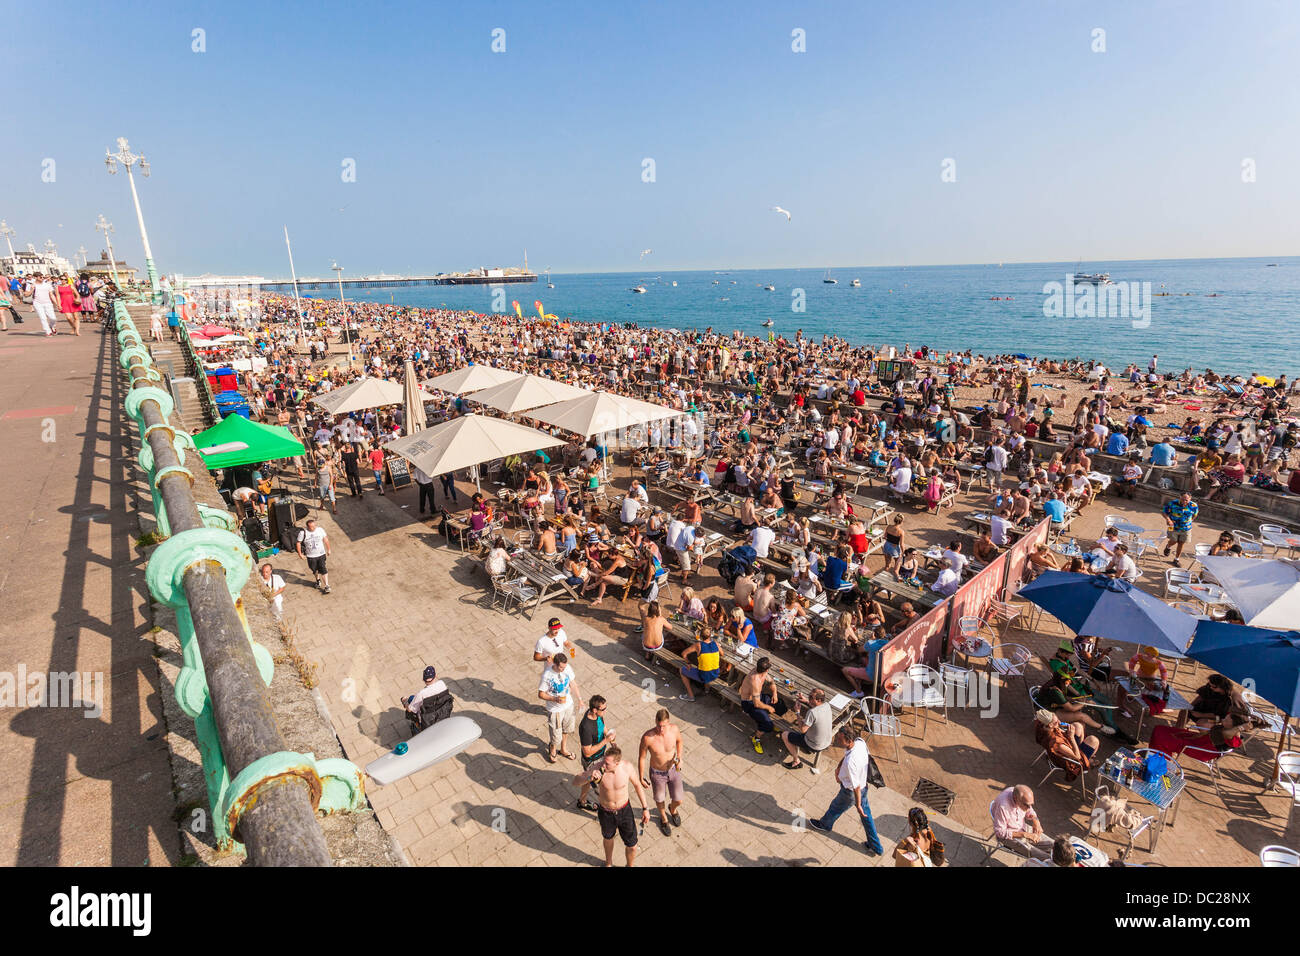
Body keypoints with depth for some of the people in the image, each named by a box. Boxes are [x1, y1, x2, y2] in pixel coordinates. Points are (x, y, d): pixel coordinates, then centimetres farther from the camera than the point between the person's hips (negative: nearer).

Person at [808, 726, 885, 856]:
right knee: (866, 815, 26)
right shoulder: (860, 741, -21)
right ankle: (876, 847, 42)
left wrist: (858, 805, -15)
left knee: (835, 808, 24)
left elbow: (856, 787, -29)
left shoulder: (850, 762, -43)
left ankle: (825, 825, 54)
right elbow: (846, 755, 3)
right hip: (864, 785, 6)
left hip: (851, 792, -6)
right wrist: (838, 768, 0)